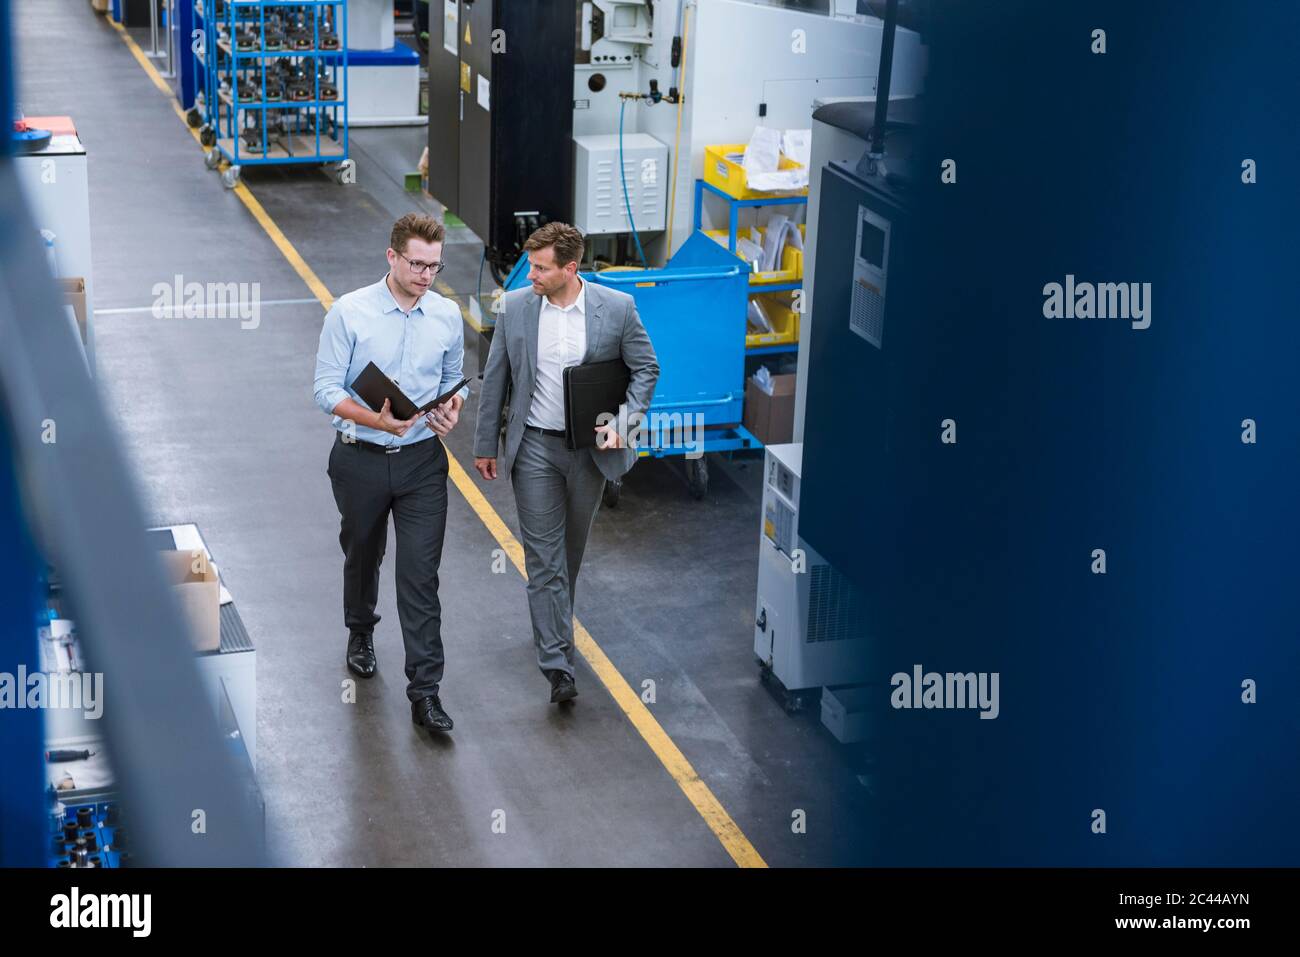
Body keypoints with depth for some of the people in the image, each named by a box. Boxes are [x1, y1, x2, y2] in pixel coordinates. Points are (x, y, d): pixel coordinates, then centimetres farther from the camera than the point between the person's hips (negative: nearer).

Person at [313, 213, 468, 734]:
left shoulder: (447, 316, 0)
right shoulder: (349, 312, -10)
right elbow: (327, 388, -11)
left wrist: (451, 408, -10)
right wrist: (376, 419, -28)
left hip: (422, 461, 1)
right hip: (360, 458, -1)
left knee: (421, 574, -6)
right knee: (362, 555, 20)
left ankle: (424, 691, -4)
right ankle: (361, 633, 49)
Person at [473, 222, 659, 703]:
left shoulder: (617, 307, -10)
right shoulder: (515, 307, -6)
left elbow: (645, 368, 1)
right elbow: (495, 380, 3)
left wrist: (623, 421, -13)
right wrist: (485, 444, 7)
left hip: (590, 446, 1)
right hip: (534, 447, 0)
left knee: (571, 548, 18)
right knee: (543, 555, -5)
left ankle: (554, 623, 44)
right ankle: (557, 665, -4)